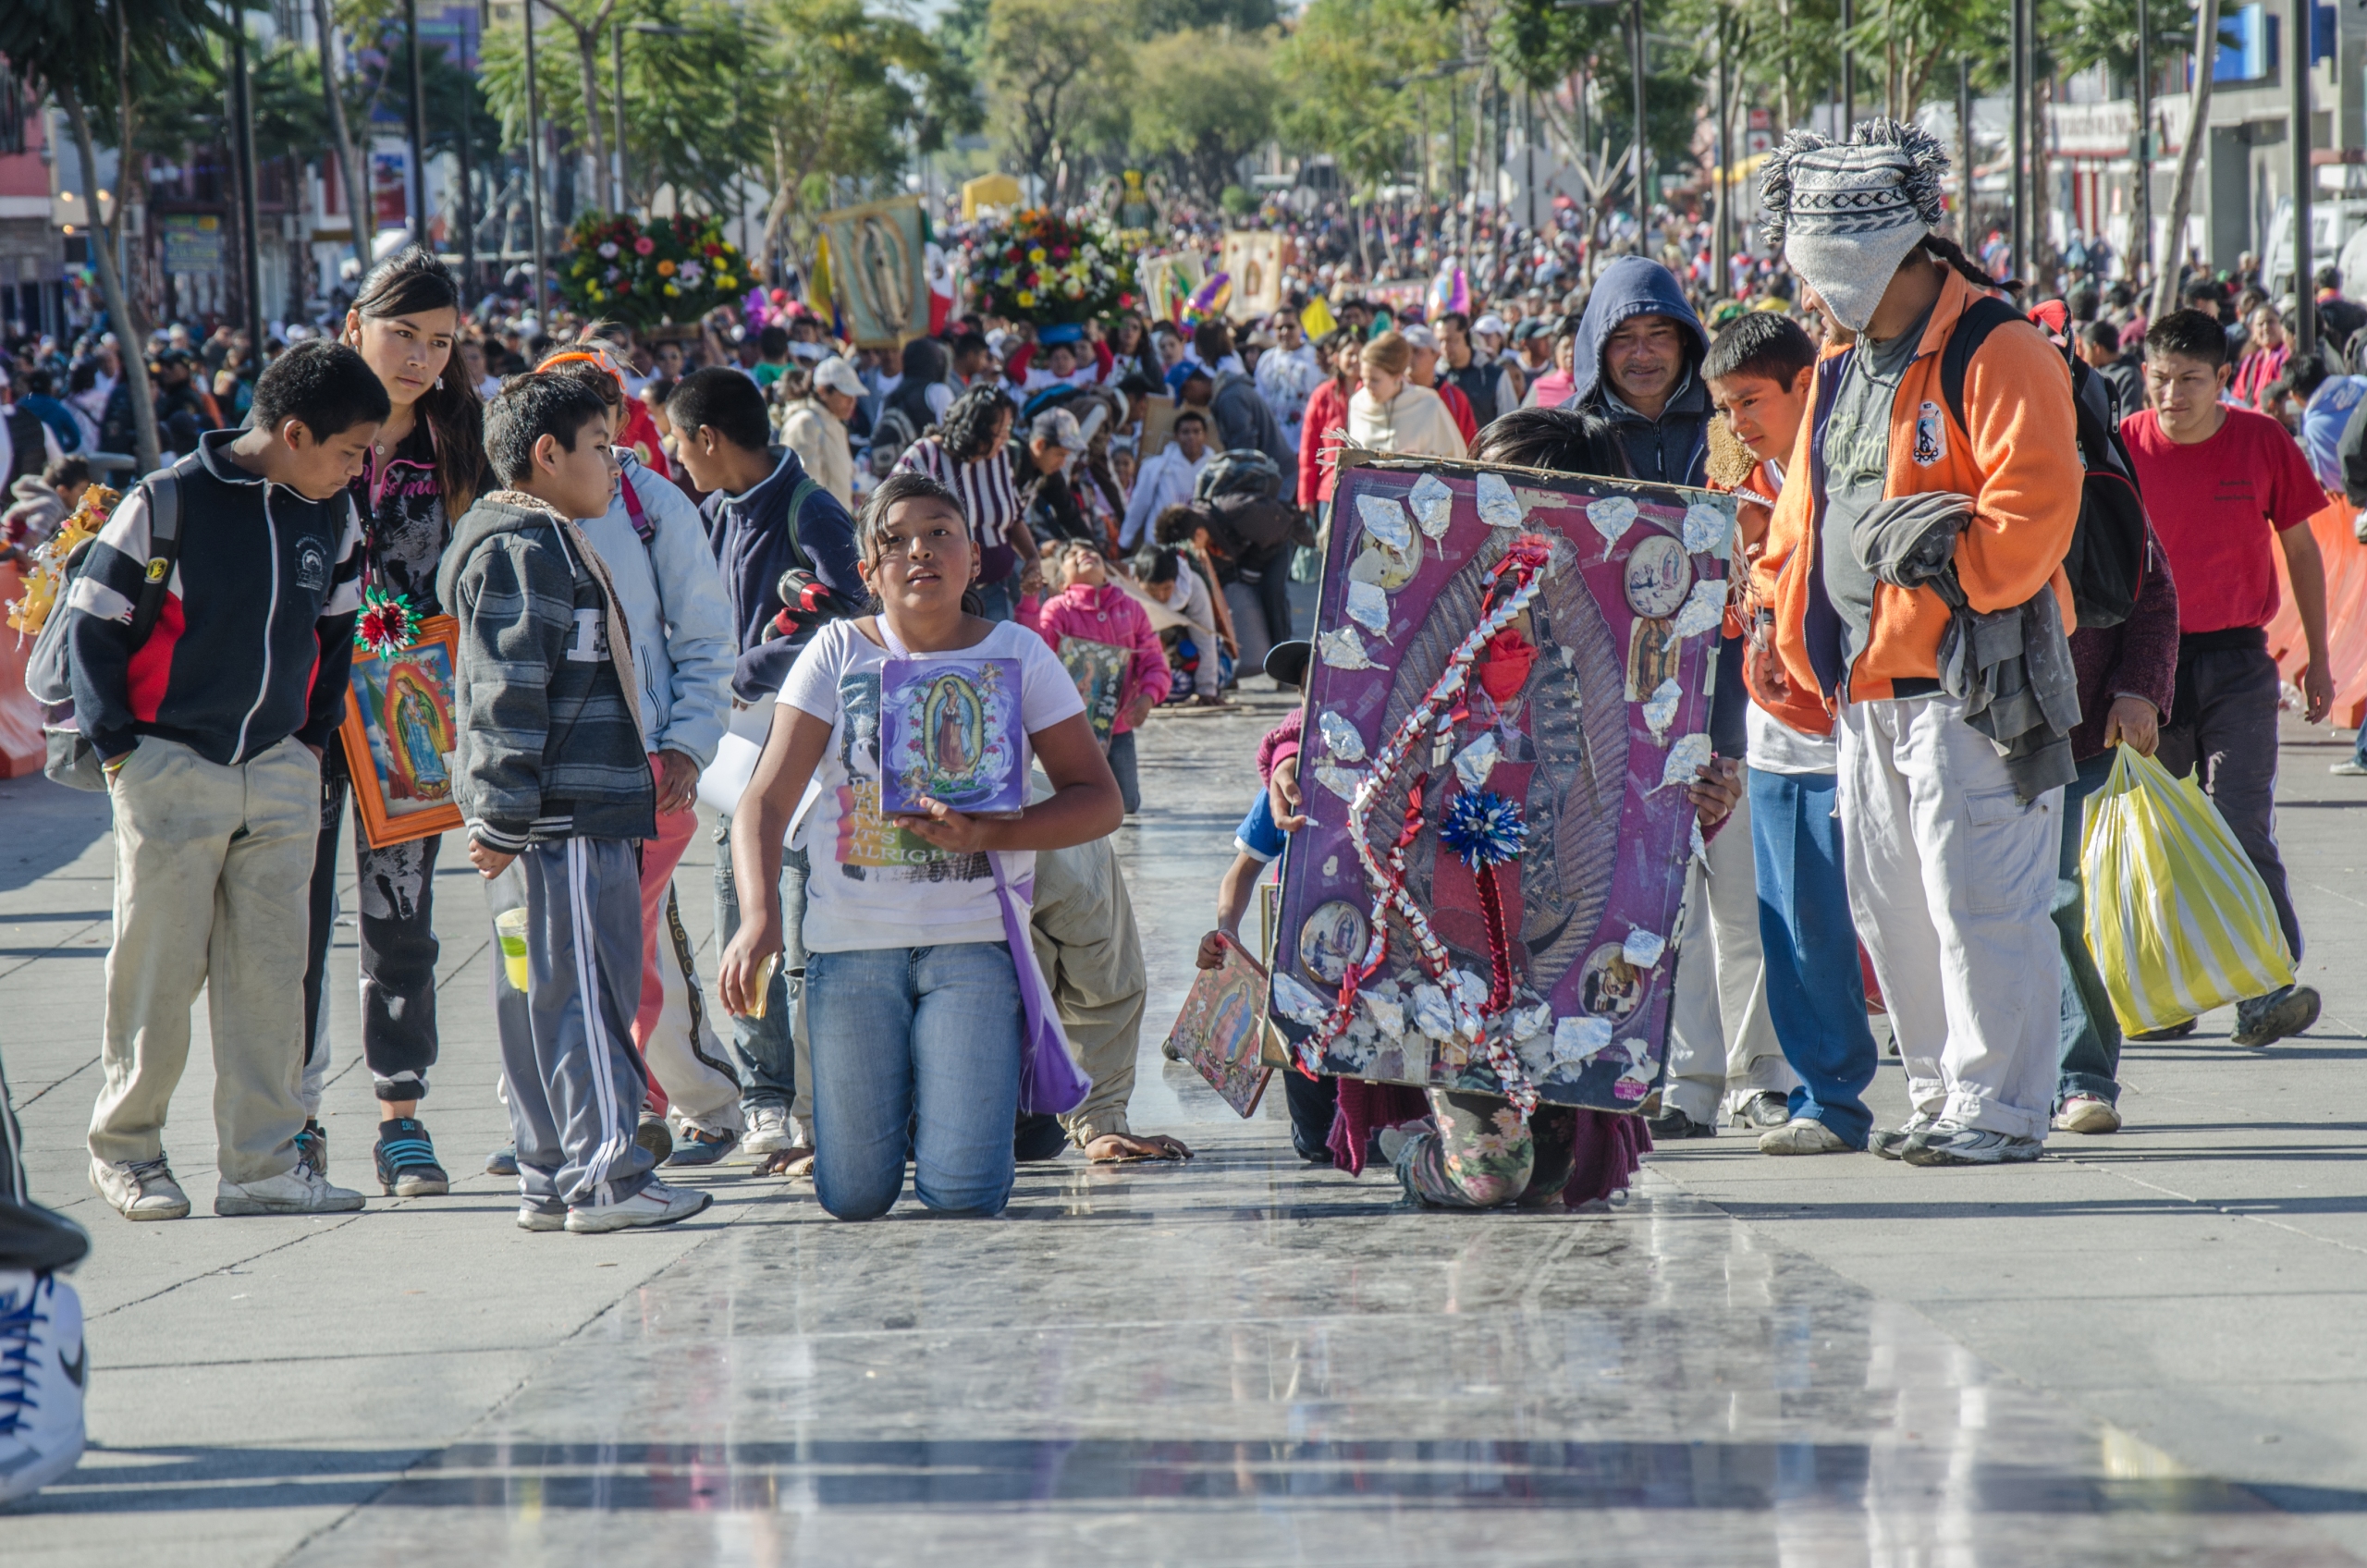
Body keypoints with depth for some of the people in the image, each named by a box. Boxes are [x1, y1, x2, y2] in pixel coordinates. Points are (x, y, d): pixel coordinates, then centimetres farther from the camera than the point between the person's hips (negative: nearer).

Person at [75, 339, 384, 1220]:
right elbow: (93, 625, -5)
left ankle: (263, 1164, 5)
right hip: (170, 771, -5)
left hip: (280, 774, 5)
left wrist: (316, 735, 13)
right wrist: (117, 748, -8)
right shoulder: (167, 504, -12)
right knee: (157, 967, 0)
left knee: (270, 971, 2)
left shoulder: (332, 519, 5)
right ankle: (124, 1148, 15)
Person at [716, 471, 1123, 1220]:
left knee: (964, 1193, -12)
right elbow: (767, 799, -4)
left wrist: (987, 835, -15)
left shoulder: (1016, 655, 2)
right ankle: (898, 1099, 35)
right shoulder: (839, 653, 1)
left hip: (972, 940, -1)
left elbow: (1099, 801, 2)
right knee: (855, 1197, 0)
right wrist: (760, 916, -22)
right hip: (851, 939, 1)